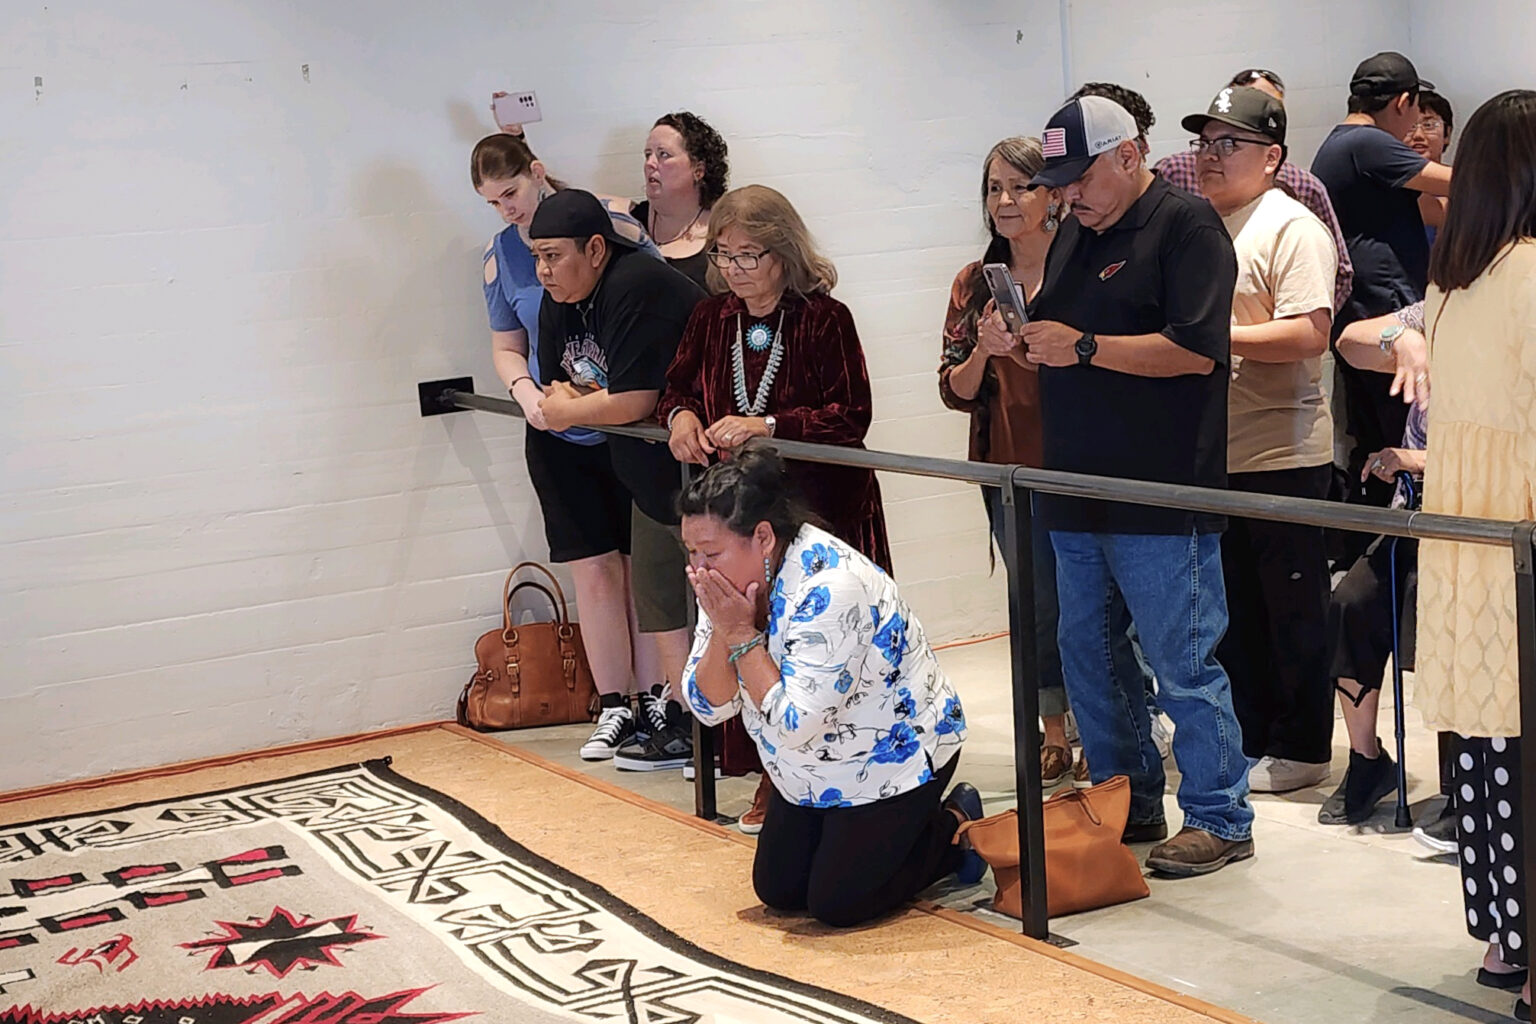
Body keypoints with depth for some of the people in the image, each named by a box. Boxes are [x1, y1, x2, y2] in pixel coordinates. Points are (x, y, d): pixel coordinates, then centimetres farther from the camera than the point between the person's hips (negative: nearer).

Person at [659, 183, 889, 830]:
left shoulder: (824, 318, -8)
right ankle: (773, 777, 13)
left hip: (820, 510, -4)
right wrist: (680, 415, -4)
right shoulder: (711, 317, 9)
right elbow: (677, 385, 19)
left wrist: (767, 425, -21)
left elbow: (851, 416, -13)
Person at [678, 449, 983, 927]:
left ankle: (954, 830, 14)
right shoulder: (727, 581, -9)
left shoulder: (828, 588, -33)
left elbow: (795, 726, -34)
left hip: (895, 757, -8)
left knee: (836, 905, -8)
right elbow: (708, 705, -7)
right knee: (777, 892, 8)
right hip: (811, 771, 8)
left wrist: (742, 634, -30)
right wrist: (722, 630, -25)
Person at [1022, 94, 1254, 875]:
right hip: (1077, 490, 8)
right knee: (1084, 654, 12)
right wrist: (1025, 342, 1)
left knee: (1182, 662, -3)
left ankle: (1220, 819, 8)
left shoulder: (1185, 225, -8)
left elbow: (1196, 350, -18)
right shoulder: (1075, 233, 16)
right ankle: (1129, 806, 25)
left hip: (1161, 496, -8)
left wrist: (1084, 346, -18)